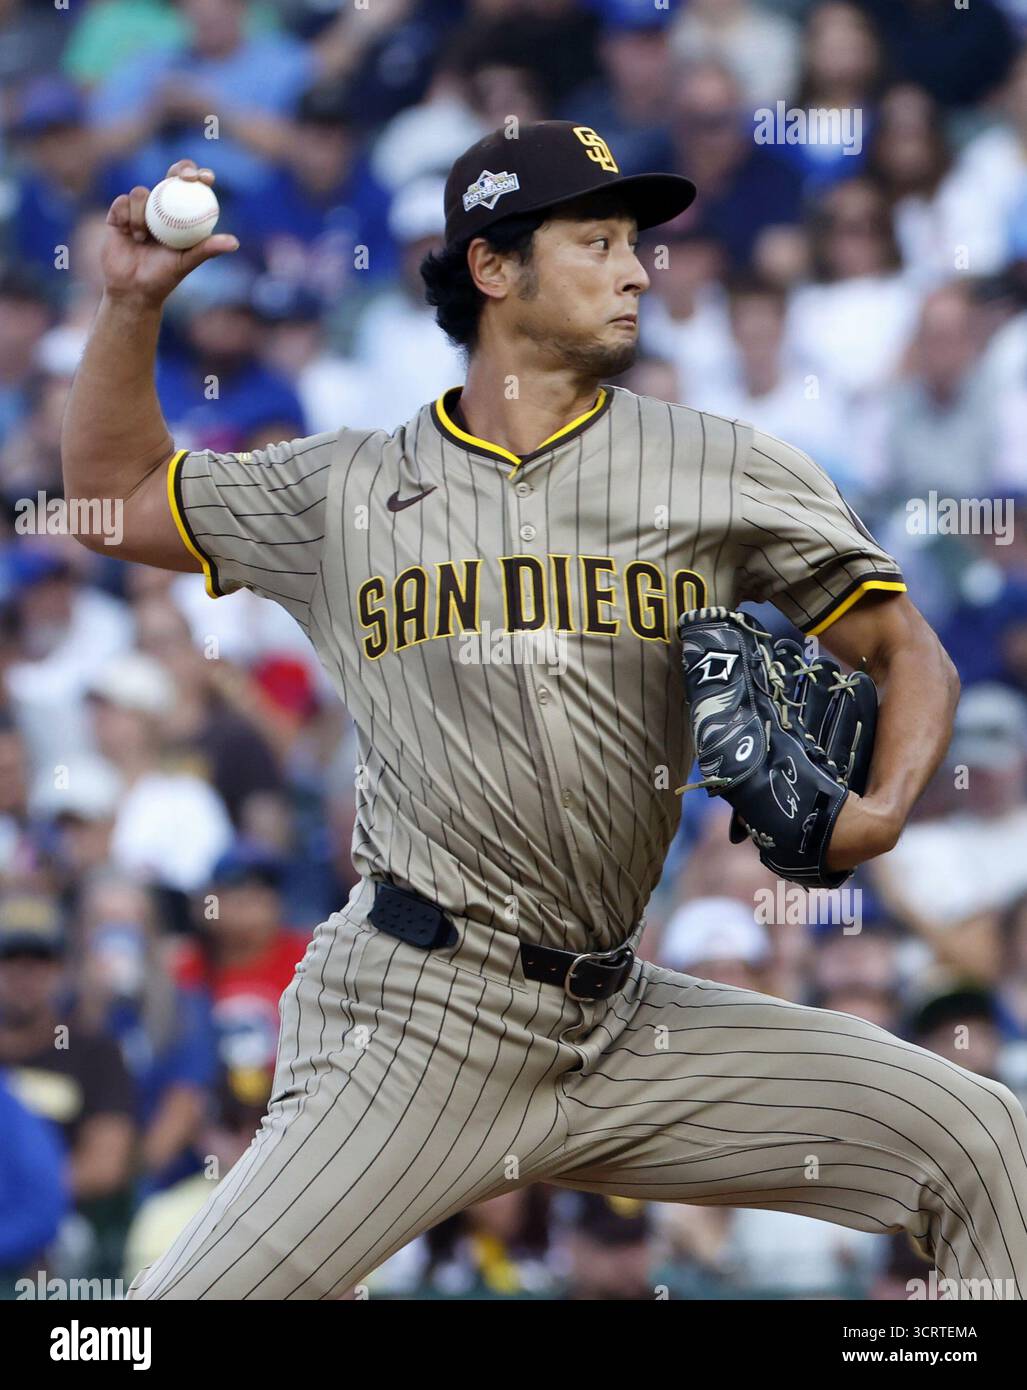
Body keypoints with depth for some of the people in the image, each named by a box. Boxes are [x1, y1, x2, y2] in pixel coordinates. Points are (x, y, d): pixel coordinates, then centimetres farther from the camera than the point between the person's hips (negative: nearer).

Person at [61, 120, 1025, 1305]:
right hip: (413, 1022, -2)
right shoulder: (348, 490, 9)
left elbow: (903, 649, 10)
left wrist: (883, 809, -9)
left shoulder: (726, 472, 8)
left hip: (624, 1030, 2)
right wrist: (133, 304, 6)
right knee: (194, 1297, -18)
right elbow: (117, 492, 21)